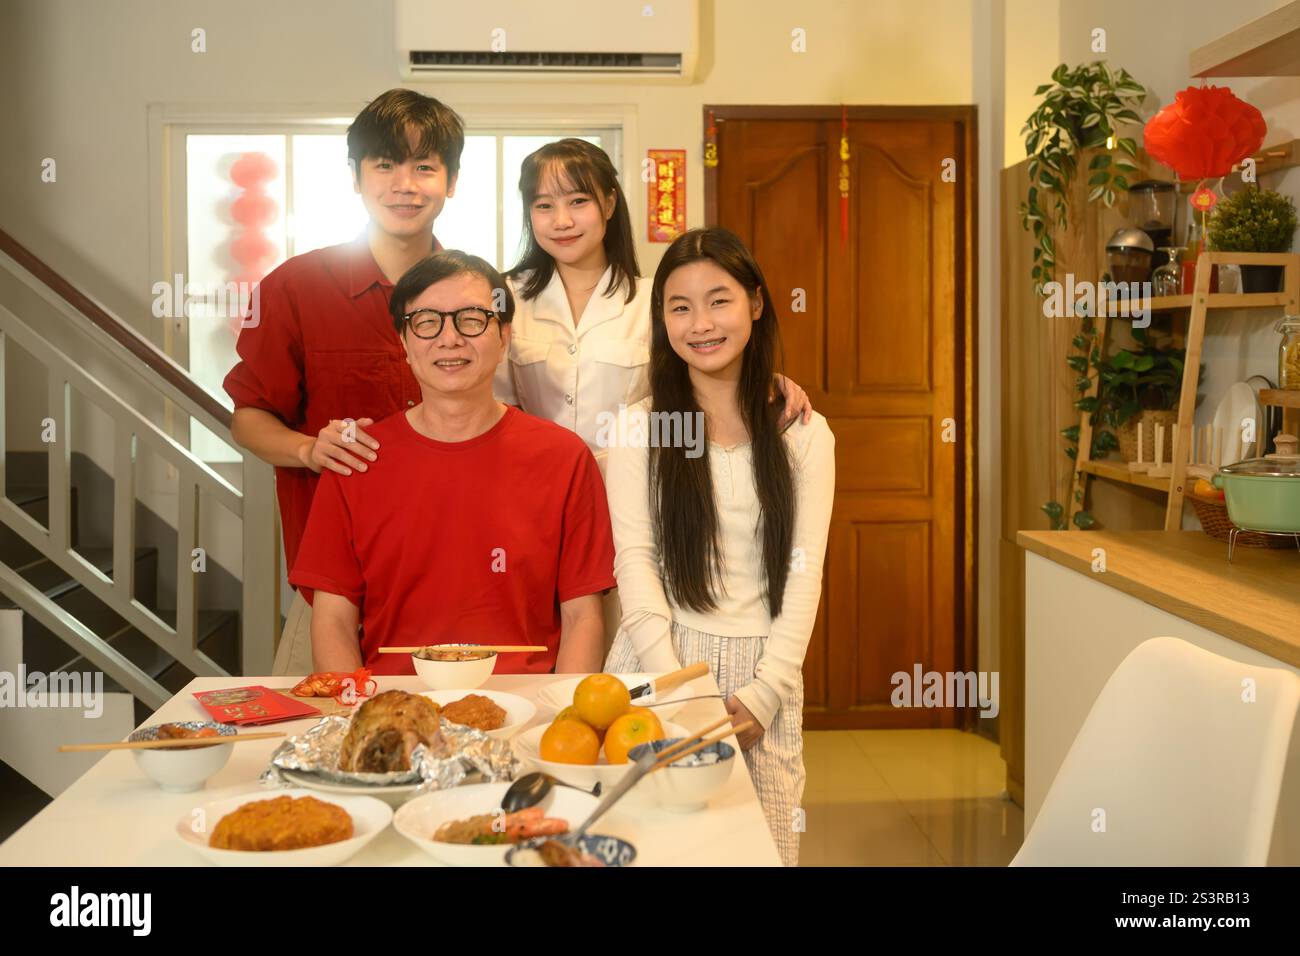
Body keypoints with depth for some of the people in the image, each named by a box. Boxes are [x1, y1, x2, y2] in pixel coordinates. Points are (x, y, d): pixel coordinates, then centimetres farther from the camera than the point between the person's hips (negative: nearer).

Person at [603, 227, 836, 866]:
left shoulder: (804, 434, 4)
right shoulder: (640, 428, 1)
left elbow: (803, 572, 1)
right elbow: (634, 561, -5)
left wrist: (766, 690, -9)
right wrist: (679, 688, -13)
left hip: (760, 674, 1)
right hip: (658, 665, -1)